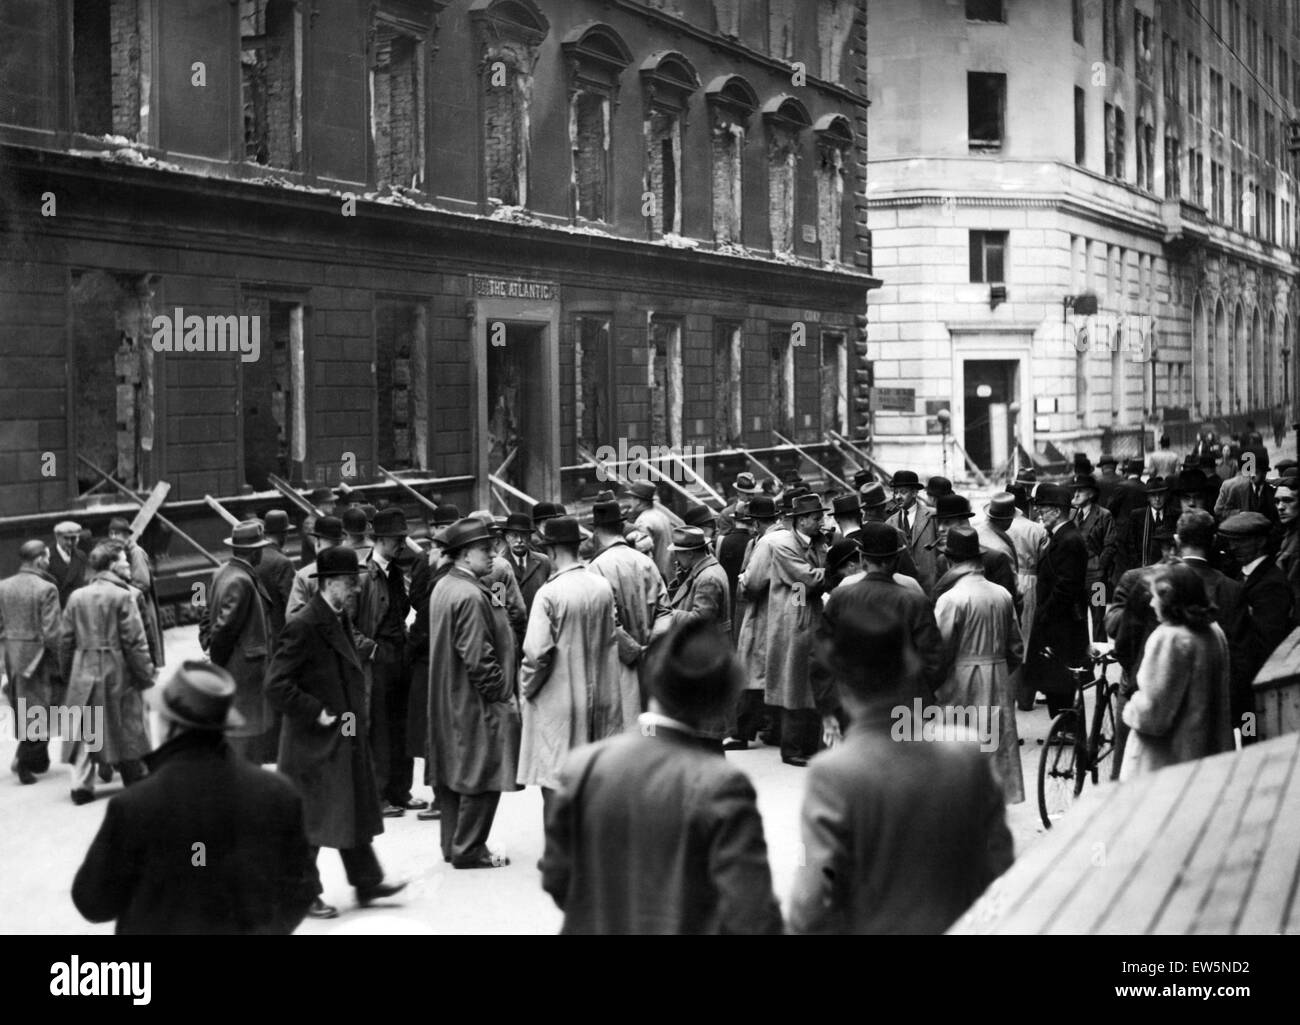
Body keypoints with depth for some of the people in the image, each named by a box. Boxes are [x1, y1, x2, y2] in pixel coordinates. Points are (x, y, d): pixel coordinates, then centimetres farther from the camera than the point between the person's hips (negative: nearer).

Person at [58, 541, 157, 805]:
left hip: (84, 672, 4)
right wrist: (146, 673, -5)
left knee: (84, 730, 8)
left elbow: (66, 638, 7)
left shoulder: (76, 597, 4)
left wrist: (66, 671, 17)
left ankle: (81, 785, 1)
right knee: (128, 727, 10)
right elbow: (134, 641, -13)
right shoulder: (123, 596, -11)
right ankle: (135, 782, 20)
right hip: (118, 672, -4)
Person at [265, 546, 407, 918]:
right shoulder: (303, 626, -20)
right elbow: (276, 685, -23)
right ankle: (304, 894, 12)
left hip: (347, 738, 9)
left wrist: (358, 712, 13)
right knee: (309, 819, 2)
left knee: (356, 810, 15)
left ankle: (366, 881, 24)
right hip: (315, 743, -9)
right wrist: (316, 712, -21)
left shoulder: (340, 620, 9)